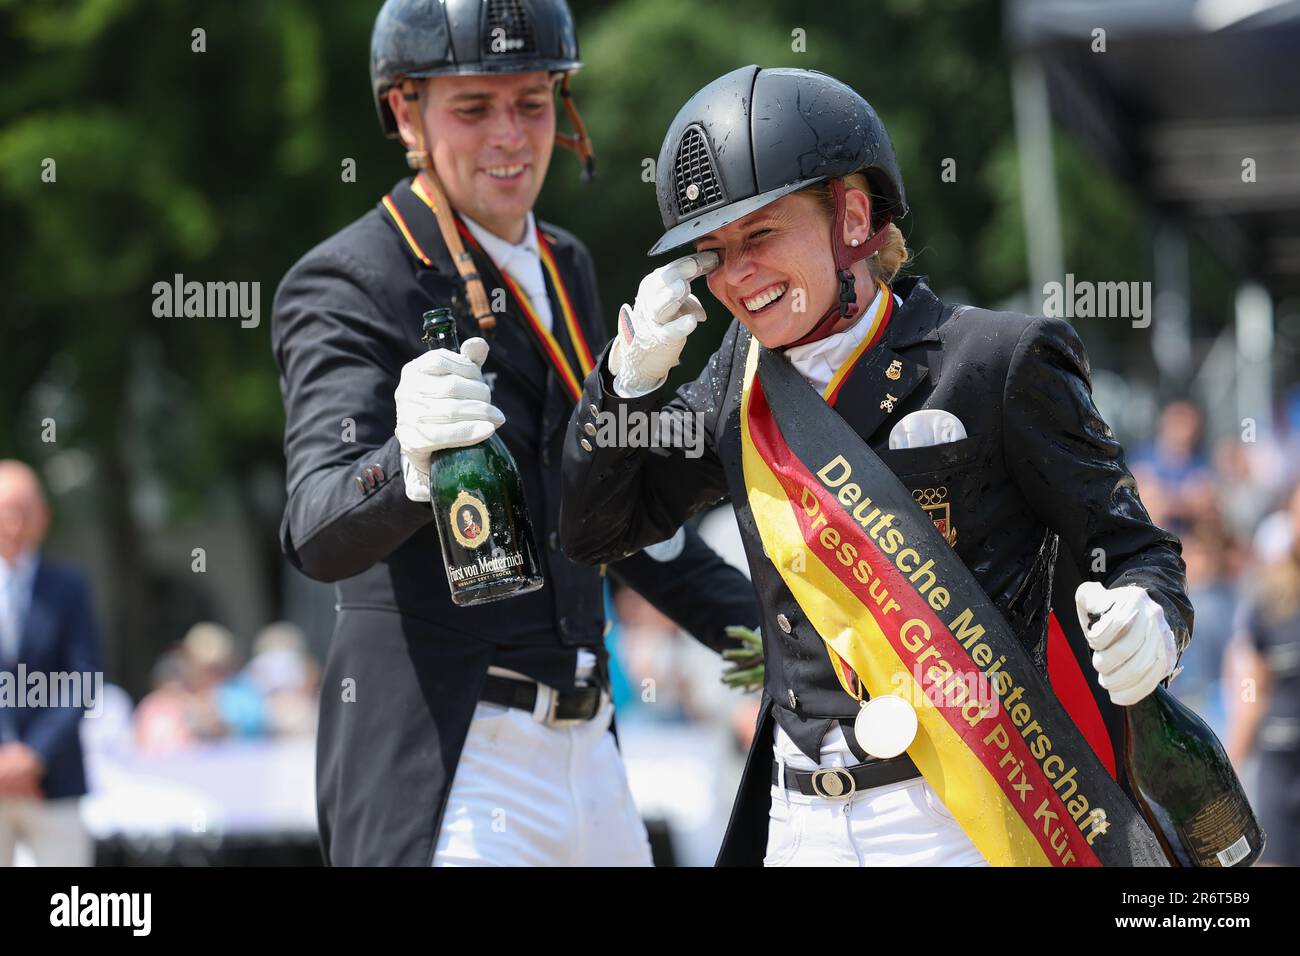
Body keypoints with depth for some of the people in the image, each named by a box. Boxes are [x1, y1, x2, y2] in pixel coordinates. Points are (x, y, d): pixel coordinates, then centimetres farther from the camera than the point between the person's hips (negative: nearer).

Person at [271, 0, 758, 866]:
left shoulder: (566, 267, 16)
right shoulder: (347, 284, -8)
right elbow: (319, 536, -22)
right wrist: (408, 461, -42)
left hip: (589, 752, 8)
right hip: (439, 760, -8)